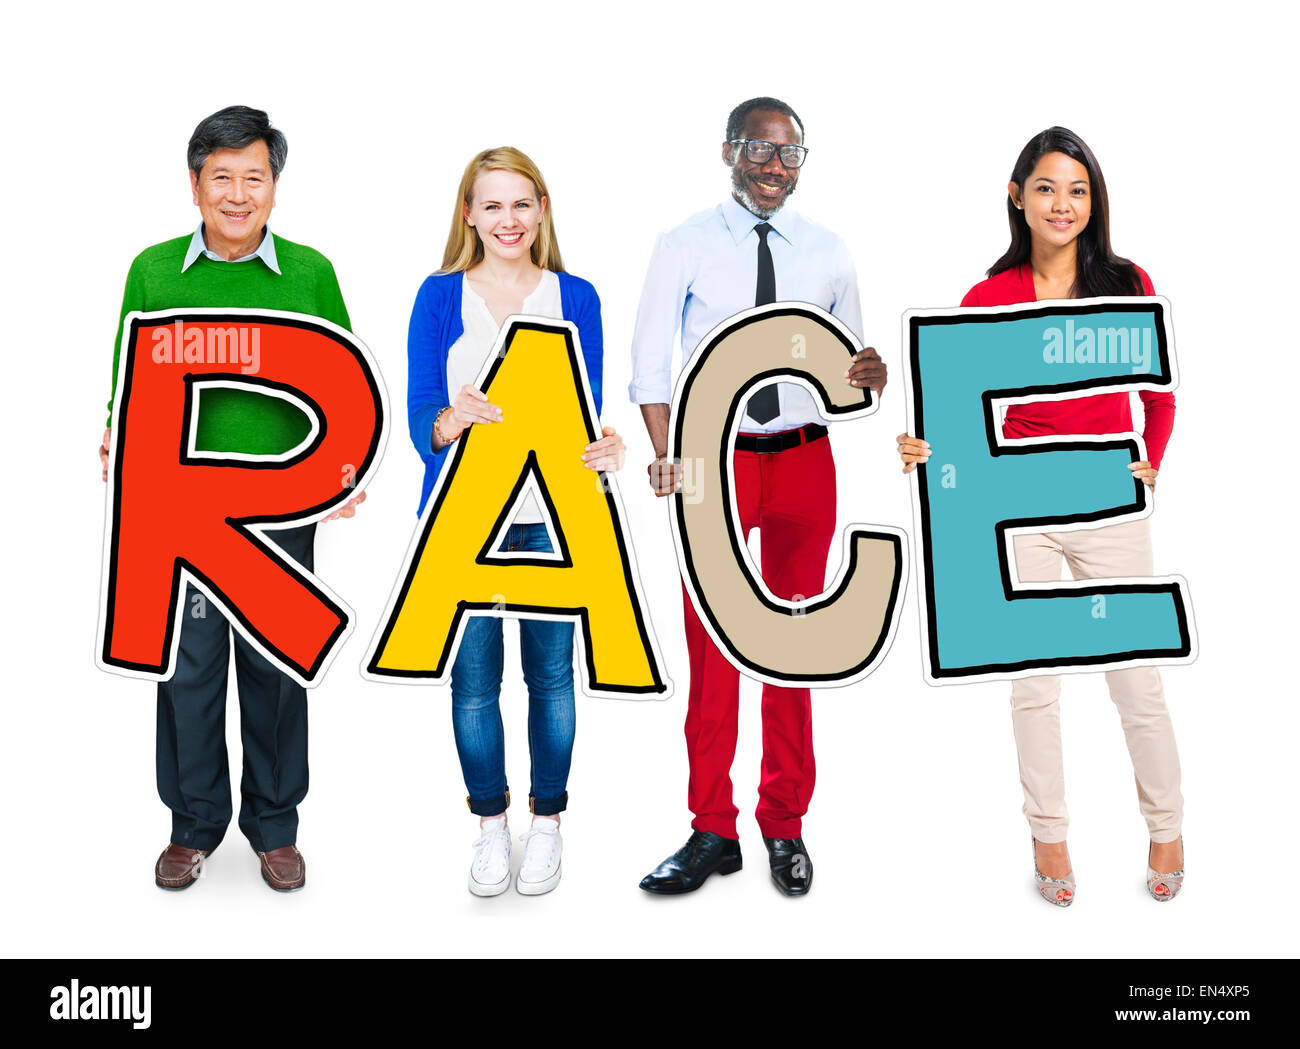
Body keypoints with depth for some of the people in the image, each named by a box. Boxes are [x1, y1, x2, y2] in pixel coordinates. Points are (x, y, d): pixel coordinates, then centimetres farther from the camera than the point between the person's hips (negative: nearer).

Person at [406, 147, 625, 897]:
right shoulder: (441, 295, 3)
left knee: (552, 674, 8)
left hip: (554, 512, 0)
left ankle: (547, 824, 26)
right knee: (473, 680, 5)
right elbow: (421, 419, -5)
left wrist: (603, 450, -22)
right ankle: (491, 825, 26)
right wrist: (453, 420, -28)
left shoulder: (575, 297, 5)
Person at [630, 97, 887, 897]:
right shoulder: (686, 246, 1)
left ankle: (786, 829, 21)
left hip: (805, 460, 2)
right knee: (710, 649, 2)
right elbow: (651, 360, -2)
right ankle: (713, 832, 15)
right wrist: (667, 455, -15)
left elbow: (850, 359, 12)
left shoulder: (829, 252, 8)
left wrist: (869, 376, -12)